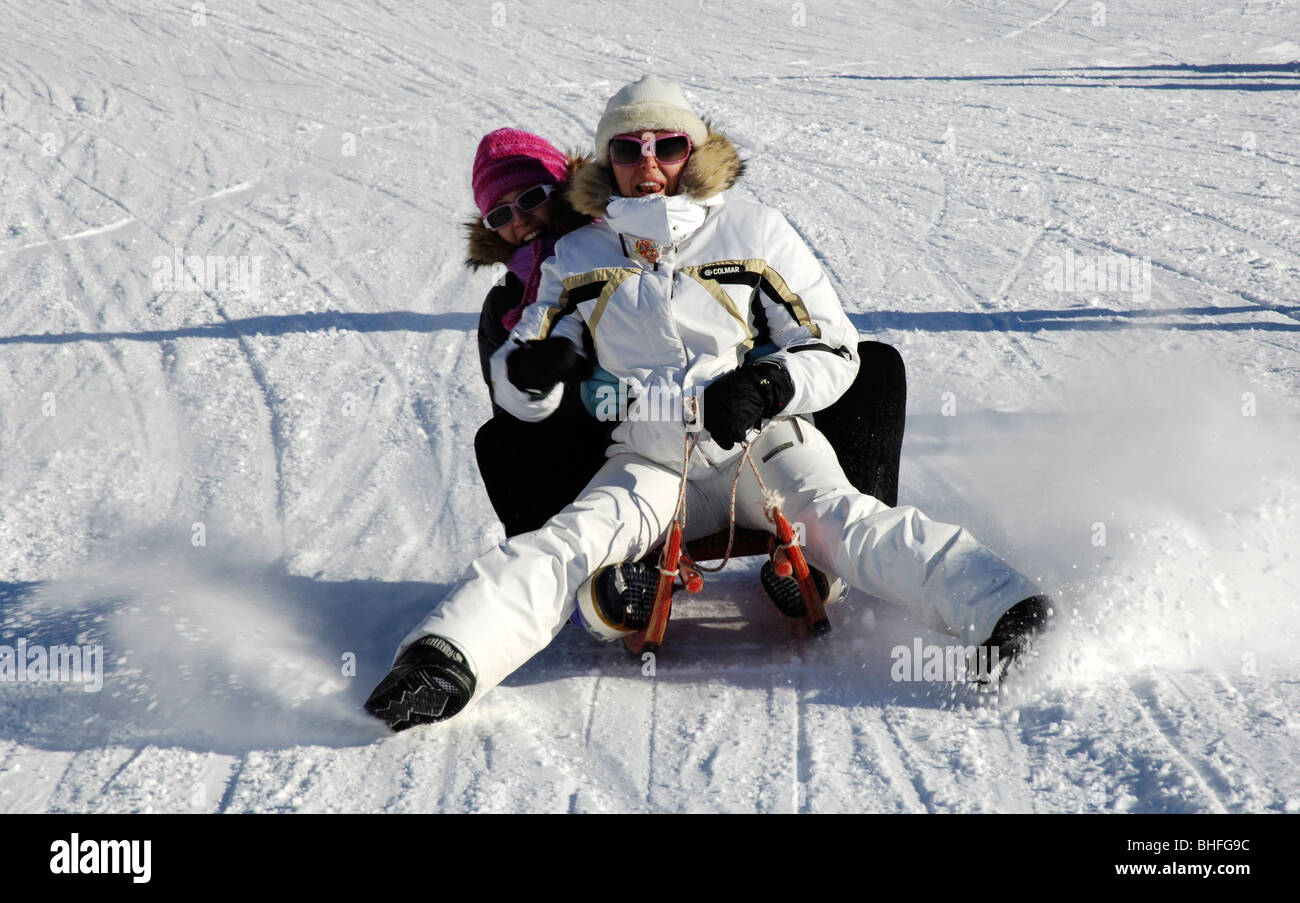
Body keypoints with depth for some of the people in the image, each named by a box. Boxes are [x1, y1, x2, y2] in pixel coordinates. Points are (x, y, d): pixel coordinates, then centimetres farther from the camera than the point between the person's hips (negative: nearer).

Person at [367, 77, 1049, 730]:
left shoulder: (753, 232, 8)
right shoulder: (577, 259, 14)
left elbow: (833, 349, 7)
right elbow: (519, 396, 14)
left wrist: (765, 387, -14)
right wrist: (532, 369, -12)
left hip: (764, 444, -2)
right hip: (650, 463, 2)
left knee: (840, 521, -29)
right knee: (575, 541, -25)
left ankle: (996, 609, -48)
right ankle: (446, 658, -44)